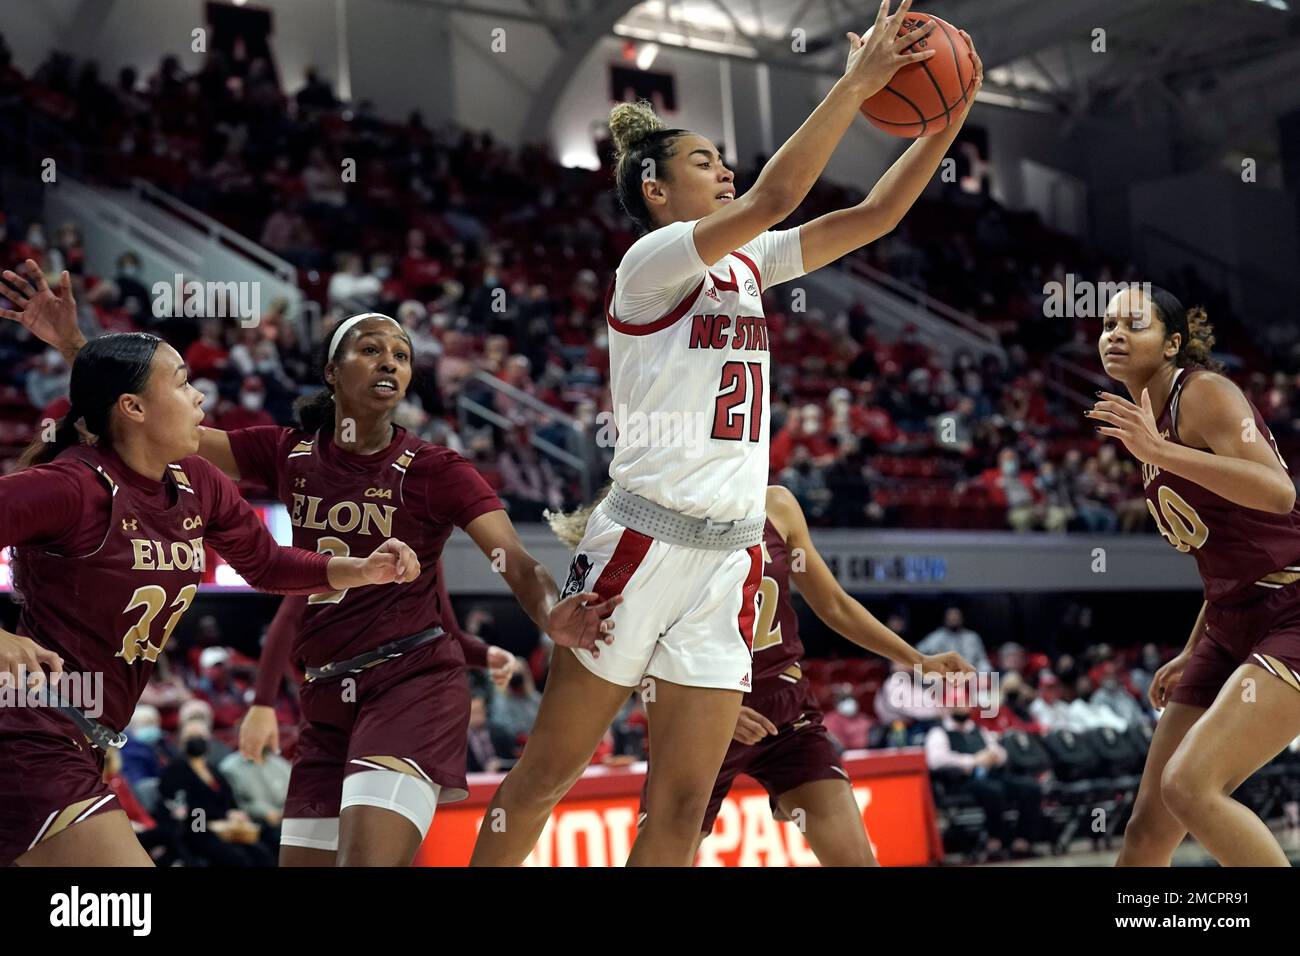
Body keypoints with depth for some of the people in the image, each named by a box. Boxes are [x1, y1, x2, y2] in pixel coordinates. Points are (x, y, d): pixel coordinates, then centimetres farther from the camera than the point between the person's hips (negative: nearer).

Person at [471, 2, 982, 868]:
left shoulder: (747, 265, 15)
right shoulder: (652, 260, -7)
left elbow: (875, 215, 11)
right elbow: (773, 198, -22)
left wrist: (948, 120, 0)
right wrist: (856, 85, -18)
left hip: (730, 559, 7)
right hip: (644, 541, -7)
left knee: (682, 807, 3)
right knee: (546, 773, 2)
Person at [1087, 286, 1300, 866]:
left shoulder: (1204, 392, -10)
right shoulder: (1148, 424, 16)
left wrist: (1160, 452, -31)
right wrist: (1191, 655, 22)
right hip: (1232, 626, 9)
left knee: (1189, 784, -23)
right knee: (1149, 824, 6)